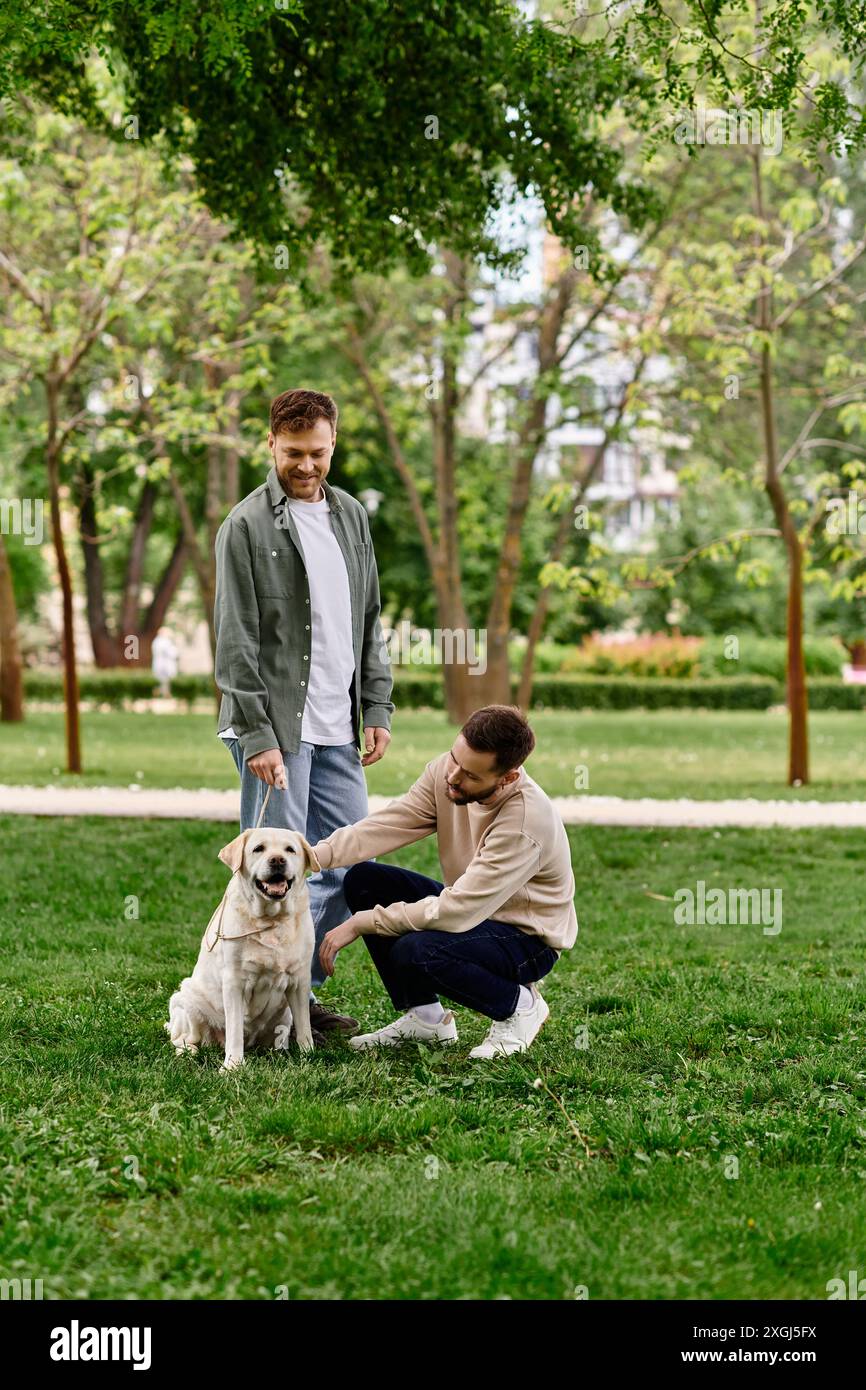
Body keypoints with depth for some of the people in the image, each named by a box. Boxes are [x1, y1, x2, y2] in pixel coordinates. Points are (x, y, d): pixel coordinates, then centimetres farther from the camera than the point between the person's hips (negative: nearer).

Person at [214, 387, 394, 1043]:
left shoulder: (351, 514, 13)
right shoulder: (246, 526, -7)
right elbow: (236, 641, -10)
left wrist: (377, 709, 9)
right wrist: (256, 735, -15)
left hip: (337, 730, 6)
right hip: (276, 727, -6)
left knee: (348, 867, 8)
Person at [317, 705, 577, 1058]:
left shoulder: (527, 823, -34)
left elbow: (456, 911, -33)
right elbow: (385, 826, -15)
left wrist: (361, 923, -28)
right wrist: (317, 854, -33)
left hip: (528, 936, -8)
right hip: (471, 909, 8)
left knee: (414, 952, -32)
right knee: (362, 880, -7)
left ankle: (519, 1005, -4)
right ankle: (425, 1016, 4)